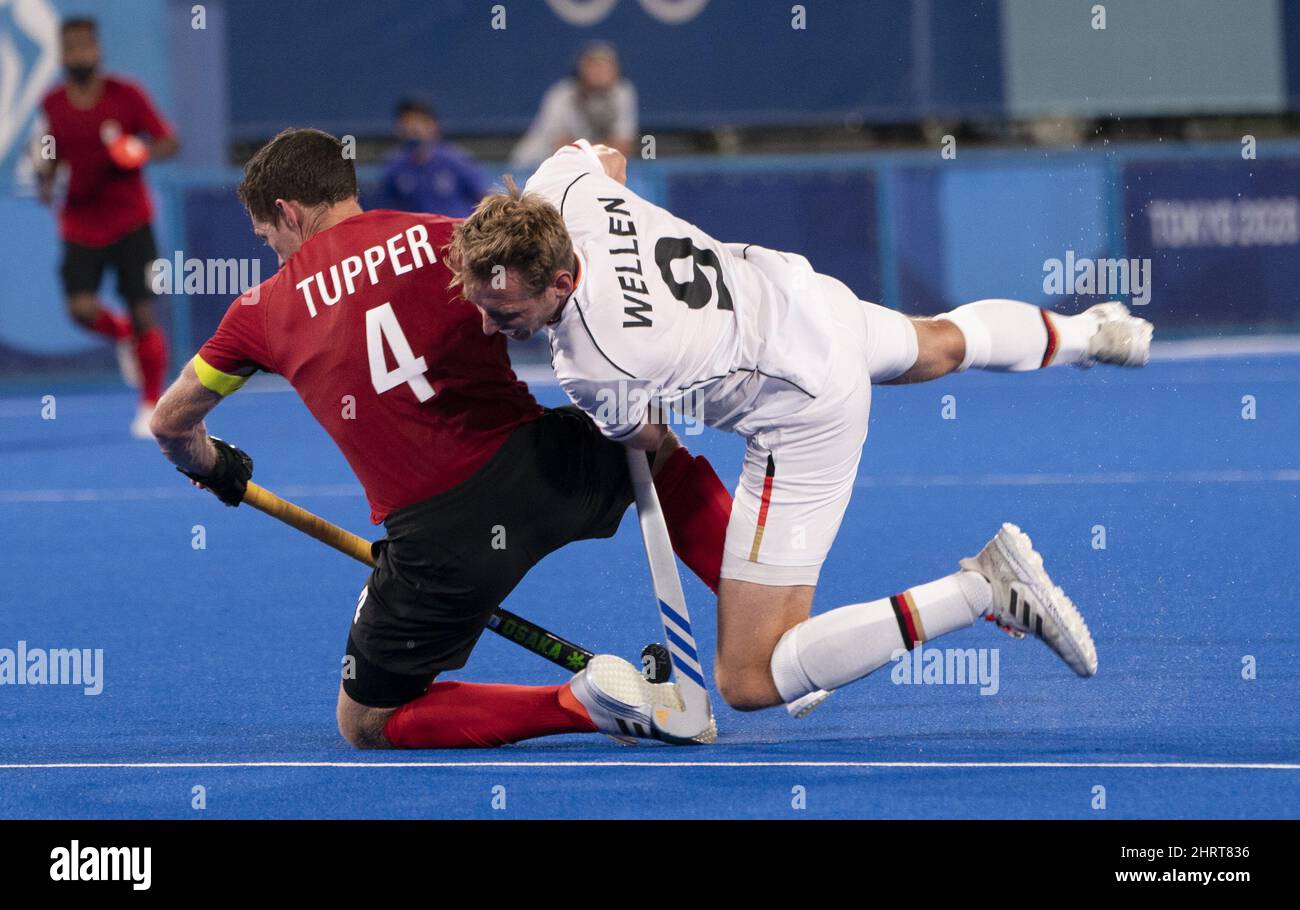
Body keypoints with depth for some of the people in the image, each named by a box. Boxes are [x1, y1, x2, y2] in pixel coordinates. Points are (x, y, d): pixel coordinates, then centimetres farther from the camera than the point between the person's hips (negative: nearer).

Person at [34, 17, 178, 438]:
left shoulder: (127, 95, -7)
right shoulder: (52, 106, 1)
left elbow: (169, 142, -2)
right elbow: (51, 159, 12)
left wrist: (144, 152, -23)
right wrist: (45, 179, -10)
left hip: (131, 221, -2)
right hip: (81, 225, 2)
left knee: (142, 316, -5)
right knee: (81, 308, -18)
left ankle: (152, 408, 10)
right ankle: (123, 336, 18)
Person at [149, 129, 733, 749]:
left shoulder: (264, 310, 9)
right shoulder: (450, 239, 4)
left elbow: (171, 422, 22)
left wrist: (211, 466, 44)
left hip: (435, 537, -2)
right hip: (535, 465, 2)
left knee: (365, 726, 18)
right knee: (656, 447, 34)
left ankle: (579, 703, -1)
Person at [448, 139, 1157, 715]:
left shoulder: (599, 369, -39)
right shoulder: (561, 188, -24)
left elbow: (646, 438, -13)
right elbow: (608, 155, 4)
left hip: (805, 417, -8)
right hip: (794, 290, 8)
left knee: (749, 683, -10)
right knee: (939, 345, 43)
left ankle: (985, 588, -5)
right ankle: (1086, 333, 73)